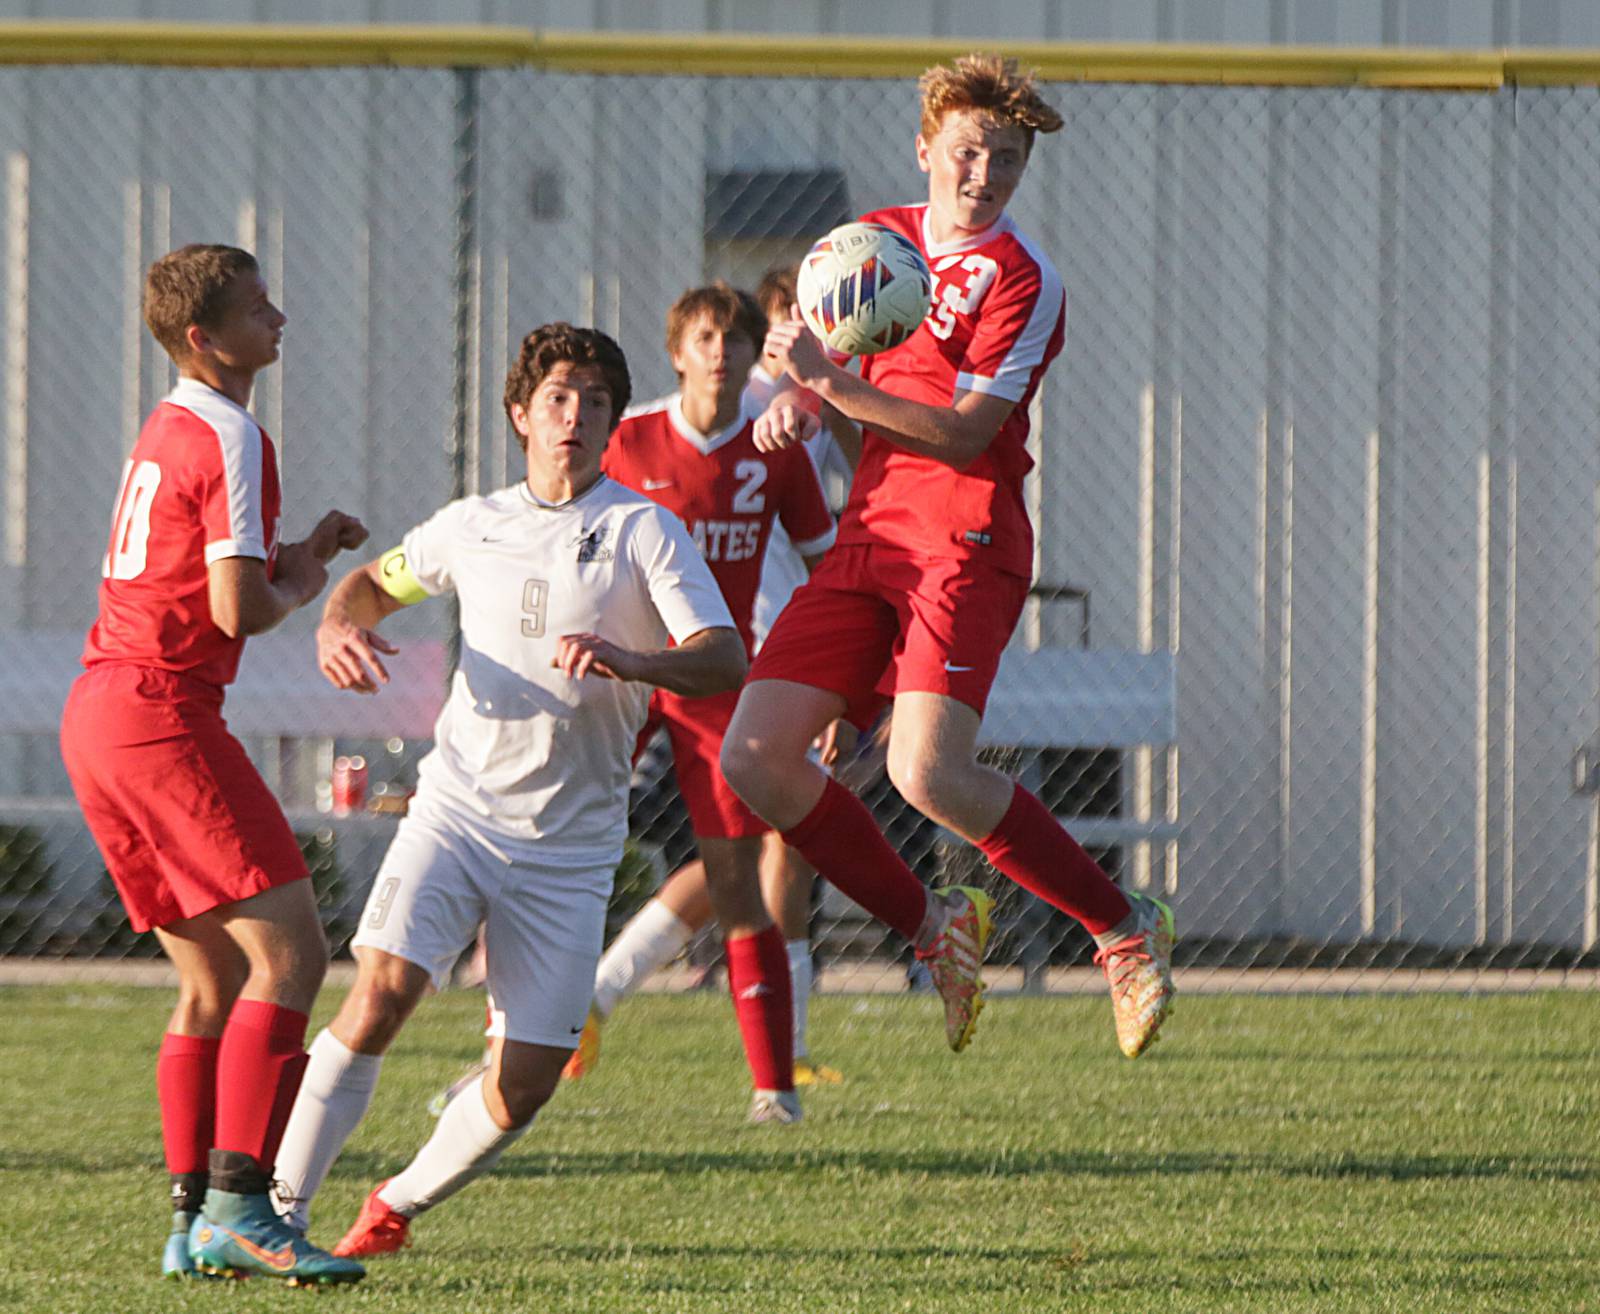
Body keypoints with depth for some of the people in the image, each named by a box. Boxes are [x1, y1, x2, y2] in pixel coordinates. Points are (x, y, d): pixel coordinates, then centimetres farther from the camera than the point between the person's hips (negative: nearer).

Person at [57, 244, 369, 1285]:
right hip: (162, 716, -10)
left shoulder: (168, 431, 20)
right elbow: (238, 609, -17)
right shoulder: (229, 438, -10)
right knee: (289, 955, -13)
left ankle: (194, 1221, 9)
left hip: (98, 716, 10)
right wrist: (304, 583, 3)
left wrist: (299, 551, 17)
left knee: (216, 981, 12)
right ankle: (237, 1208, -22)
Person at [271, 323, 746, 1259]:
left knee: (523, 1088, -5)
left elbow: (725, 661, -14)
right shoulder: (472, 528, 9)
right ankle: (282, 1209, -15)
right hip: (458, 808, 1)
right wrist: (339, 629, 4)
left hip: (571, 843, -1)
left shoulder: (645, 531, -2)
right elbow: (375, 583, 28)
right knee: (384, 990, -22)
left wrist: (631, 663, -34)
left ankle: (398, 1207, 21)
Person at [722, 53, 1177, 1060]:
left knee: (929, 776, -23)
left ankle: (1126, 929, -5)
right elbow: (826, 362, 27)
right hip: (869, 533, 7)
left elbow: (965, 433, -15)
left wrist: (839, 384, -22)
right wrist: (796, 400, 4)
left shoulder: (1022, 280, -8)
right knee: (754, 760, -5)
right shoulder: (876, 238, 13)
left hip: (964, 541, -7)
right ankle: (934, 930, 12)